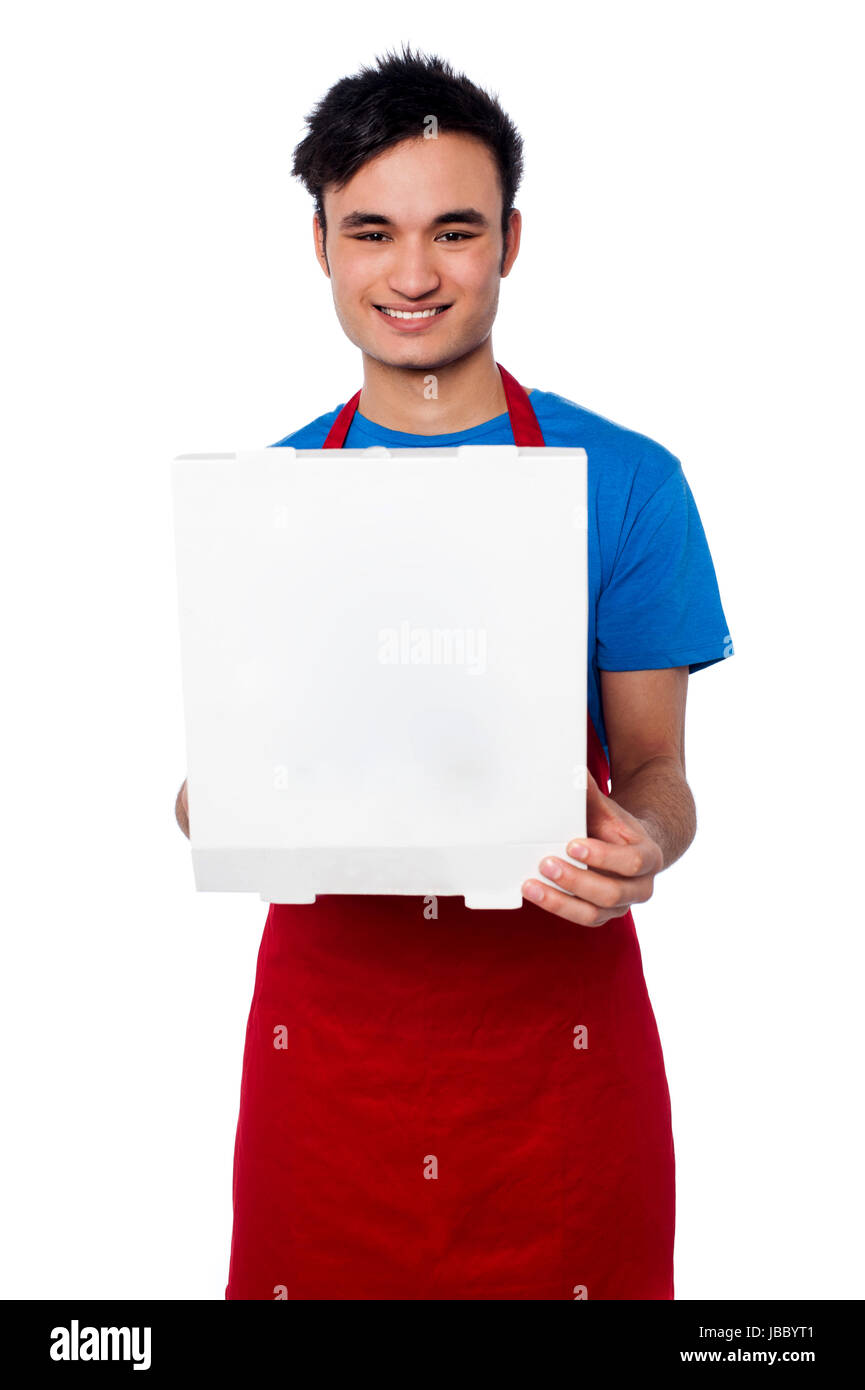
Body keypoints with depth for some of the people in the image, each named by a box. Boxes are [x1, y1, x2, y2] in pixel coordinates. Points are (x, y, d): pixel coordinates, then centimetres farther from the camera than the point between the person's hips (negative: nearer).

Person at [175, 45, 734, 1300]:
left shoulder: (626, 482, -4)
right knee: (321, 1270, 16)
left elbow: (656, 767, -2)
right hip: (323, 1002, 2)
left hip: (555, 1016, -1)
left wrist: (642, 845, -23)